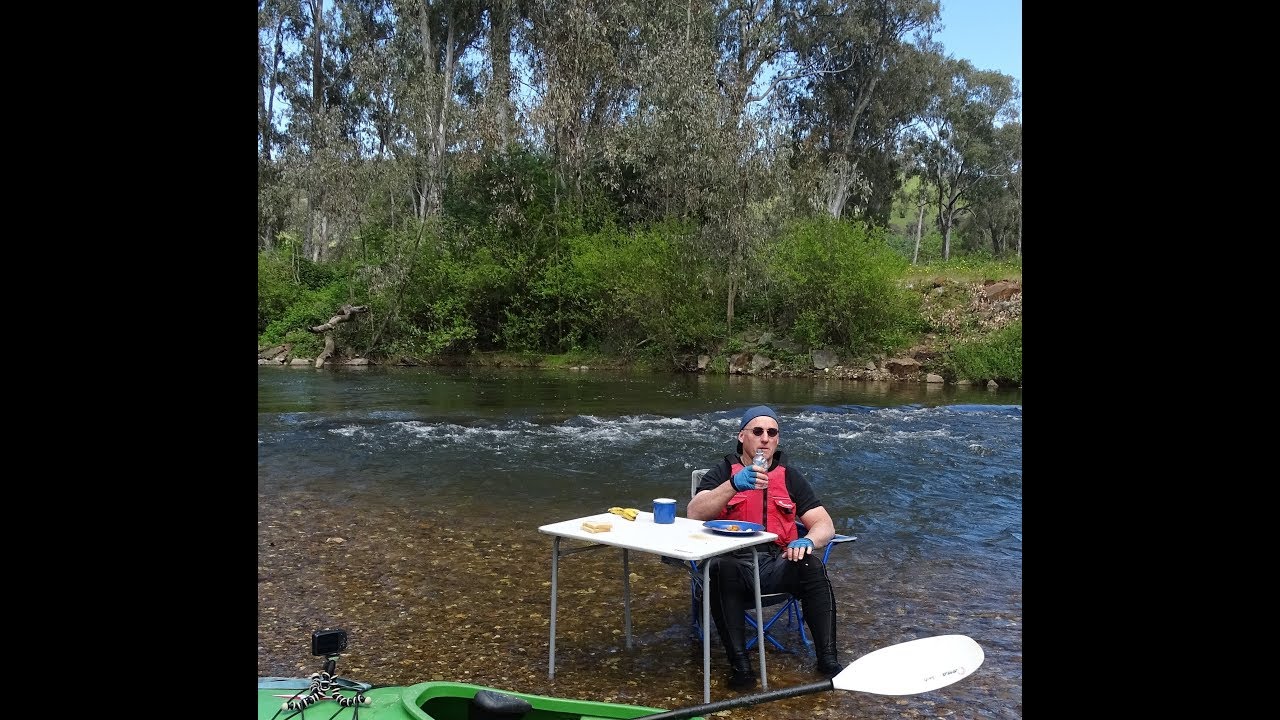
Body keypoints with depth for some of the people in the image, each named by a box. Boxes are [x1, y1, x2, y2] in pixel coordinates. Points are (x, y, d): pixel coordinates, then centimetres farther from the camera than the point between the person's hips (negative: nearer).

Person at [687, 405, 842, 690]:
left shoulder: (790, 476, 16)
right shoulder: (723, 472, 9)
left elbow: (824, 524, 9)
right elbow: (694, 514, -9)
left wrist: (808, 541, -15)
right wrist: (734, 485, -25)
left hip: (778, 563, 2)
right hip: (735, 562, -2)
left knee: (812, 564, -28)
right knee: (723, 568, -35)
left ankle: (828, 660, -25)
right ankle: (739, 664, -29)